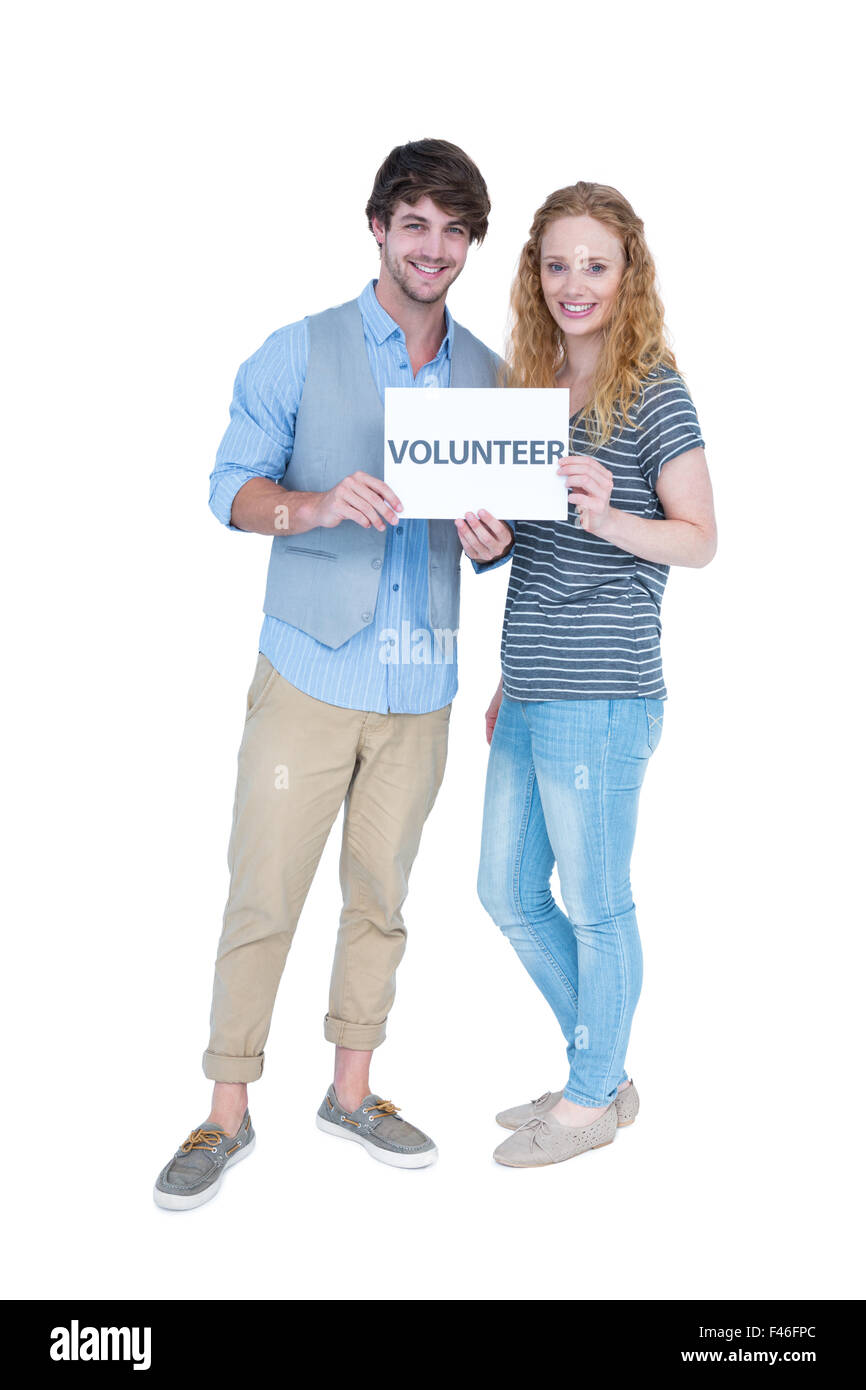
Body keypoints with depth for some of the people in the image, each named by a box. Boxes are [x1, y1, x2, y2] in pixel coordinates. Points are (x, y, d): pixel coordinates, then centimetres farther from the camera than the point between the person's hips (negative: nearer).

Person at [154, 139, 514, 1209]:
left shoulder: (485, 374, 11)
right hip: (310, 673, -3)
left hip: (420, 685, 4)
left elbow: (493, 518, 14)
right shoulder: (300, 352, 0)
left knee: (380, 897, 12)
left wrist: (490, 539, -10)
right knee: (262, 897, -1)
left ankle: (351, 1092, 29)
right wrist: (313, 505, -25)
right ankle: (228, 1115, 15)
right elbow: (232, 486, -4)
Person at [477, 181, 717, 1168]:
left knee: (595, 906, 5)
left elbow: (700, 540, -8)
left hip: (601, 697, -8)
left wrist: (612, 518, -27)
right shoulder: (535, 386, 14)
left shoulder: (653, 392, -7)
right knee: (507, 893, 16)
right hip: (529, 695, 8)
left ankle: (592, 1102, 26)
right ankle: (603, 1074, 33)